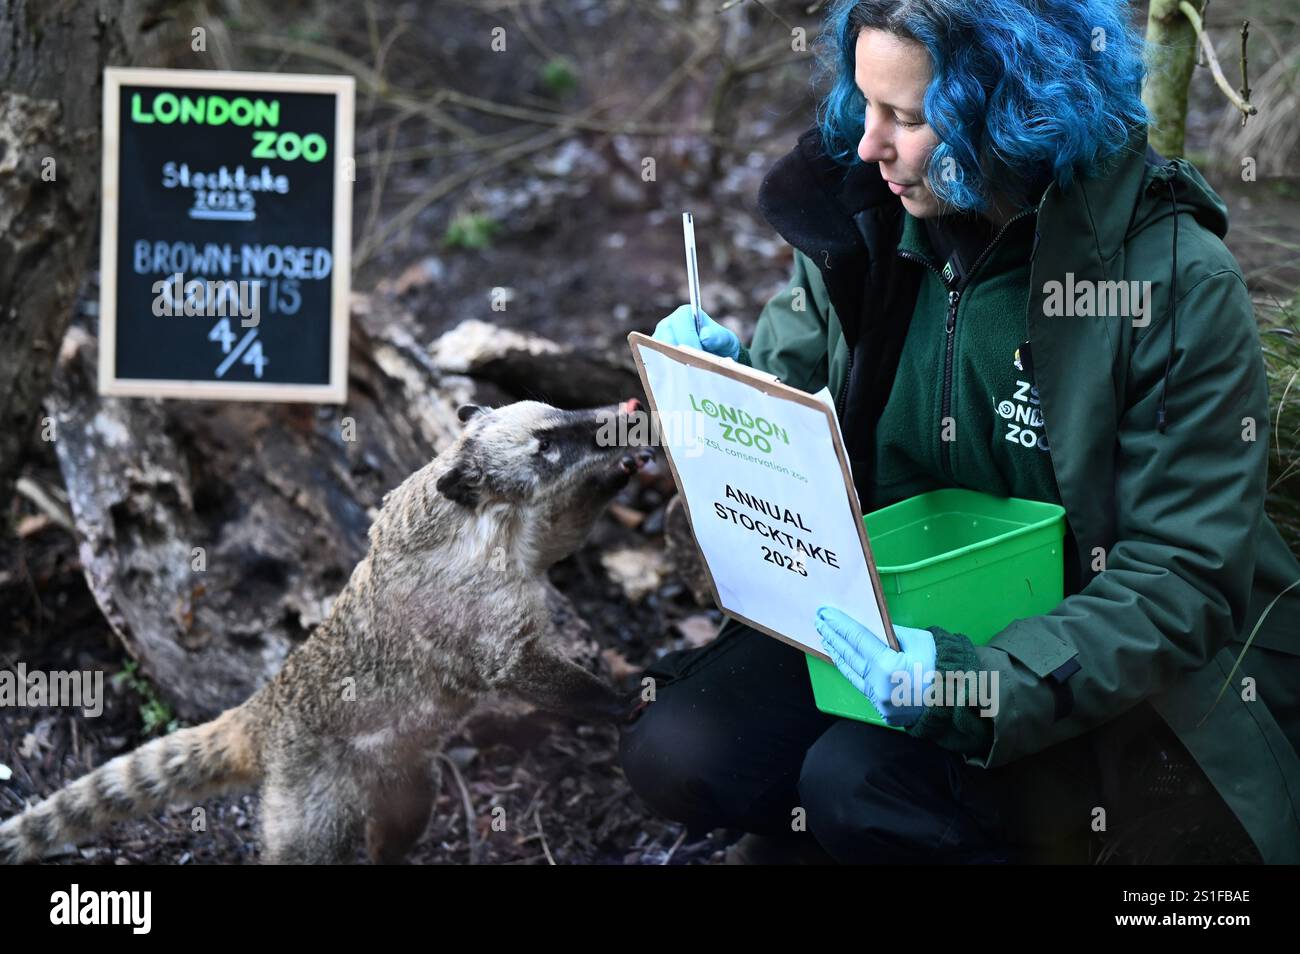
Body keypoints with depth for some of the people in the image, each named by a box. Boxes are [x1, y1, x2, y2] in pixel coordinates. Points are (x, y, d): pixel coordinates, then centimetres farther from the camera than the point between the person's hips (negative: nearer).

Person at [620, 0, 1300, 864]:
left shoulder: (1178, 282, -20)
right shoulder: (866, 225, -5)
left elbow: (1179, 581, -20)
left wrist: (989, 684, -35)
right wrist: (727, 378, -13)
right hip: (890, 623, 5)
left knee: (858, 783, -29)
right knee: (672, 754, -15)